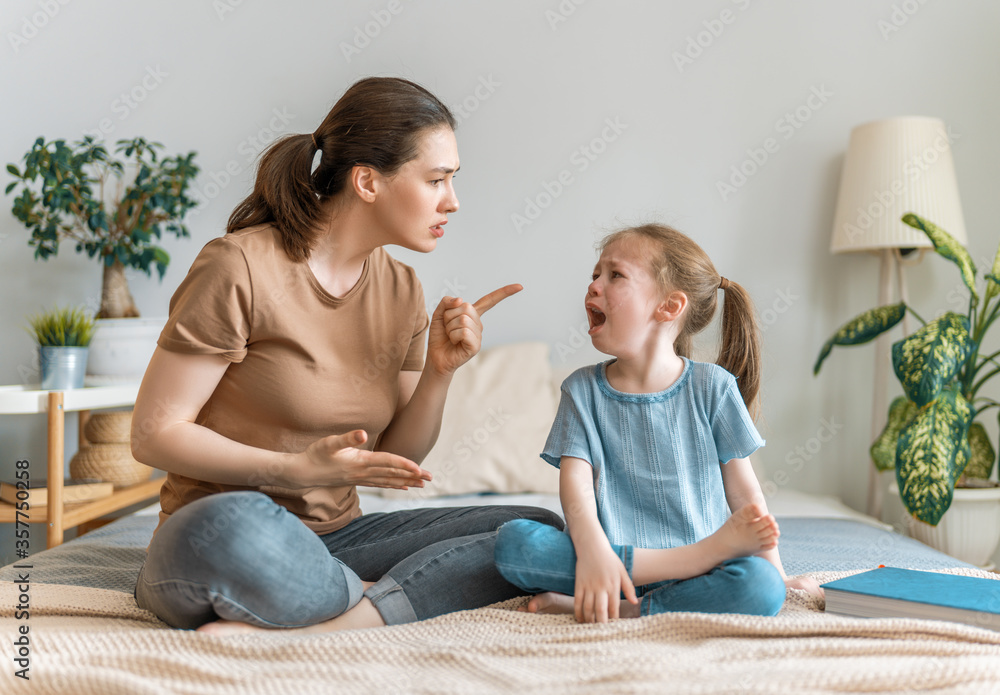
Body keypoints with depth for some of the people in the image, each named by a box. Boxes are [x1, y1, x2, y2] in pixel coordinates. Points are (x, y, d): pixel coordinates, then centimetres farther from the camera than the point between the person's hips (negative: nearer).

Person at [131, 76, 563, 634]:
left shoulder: (401, 290, 6)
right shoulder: (240, 267, -13)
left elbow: (395, 461, 8)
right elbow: (154, 434, -12)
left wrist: (440, 372, -9)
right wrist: (296, 470, -23)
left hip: (336, 537, 6)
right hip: (215, 534, -6)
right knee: (231, 527, -43)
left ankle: (289, 627, -22)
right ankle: (394, 600, -13)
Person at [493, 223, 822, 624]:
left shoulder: (712, 387, 3)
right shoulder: (583, 389, 5)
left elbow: (743, 490, 7)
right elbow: (576, 483, -7)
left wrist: (776, 572, 2)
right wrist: (593, 550, -26)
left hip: (696, 573, -1)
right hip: (612, 562, 2)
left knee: (759, 588, -31)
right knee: (512, 542, -26)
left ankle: (603, 608, -21)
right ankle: (701, 555, -21)